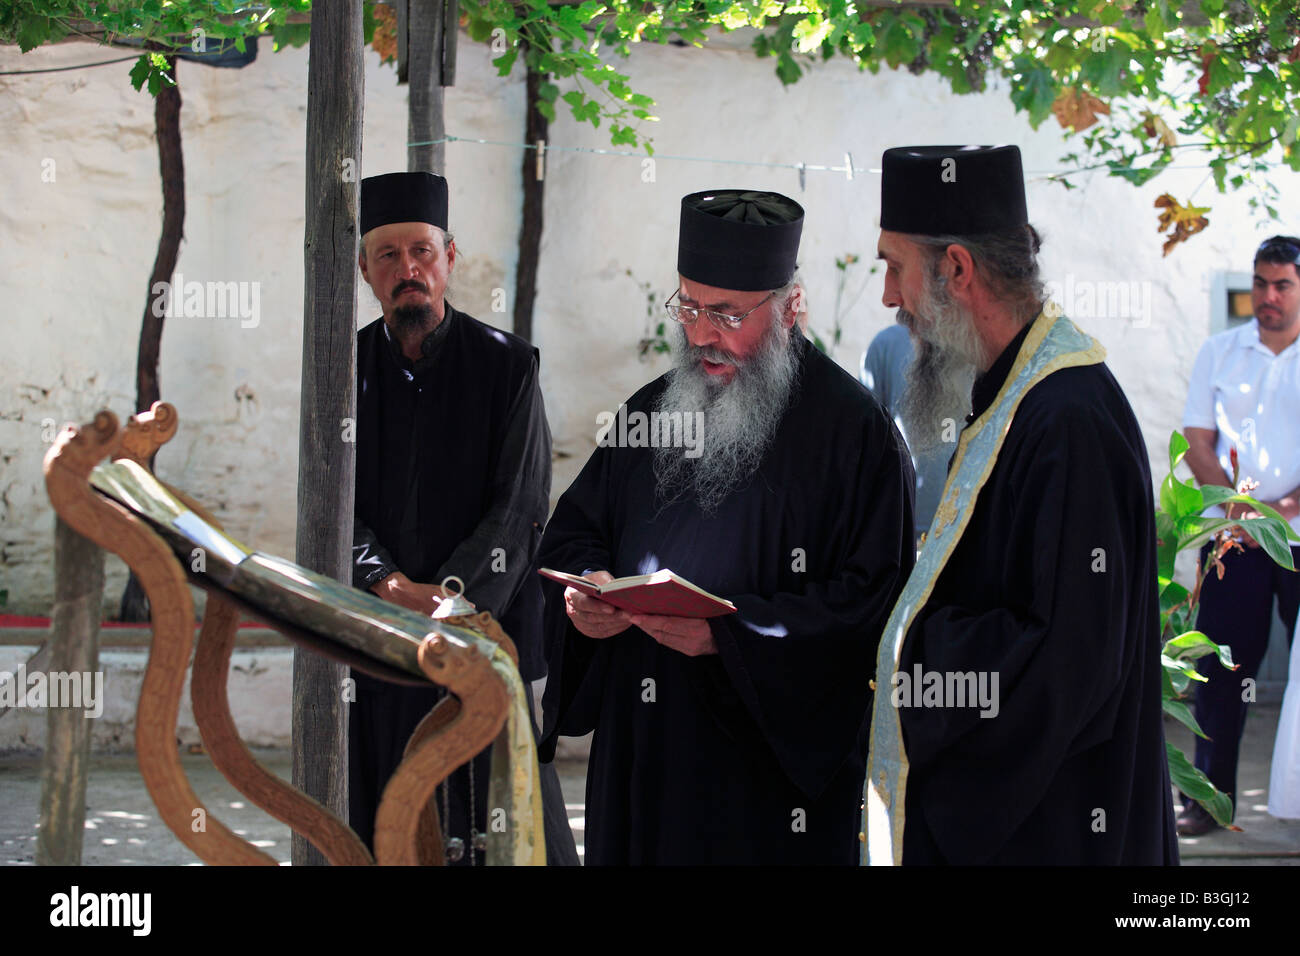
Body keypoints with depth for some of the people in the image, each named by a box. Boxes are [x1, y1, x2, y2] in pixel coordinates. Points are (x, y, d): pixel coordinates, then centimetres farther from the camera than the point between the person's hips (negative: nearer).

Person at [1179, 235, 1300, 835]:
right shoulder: (1220, 352, 10)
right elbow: (1198, 442, 7)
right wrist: (1235, 507, -8)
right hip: (1234, 537, 2)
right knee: (1220, 667, 2)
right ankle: (1209, 796, 9)